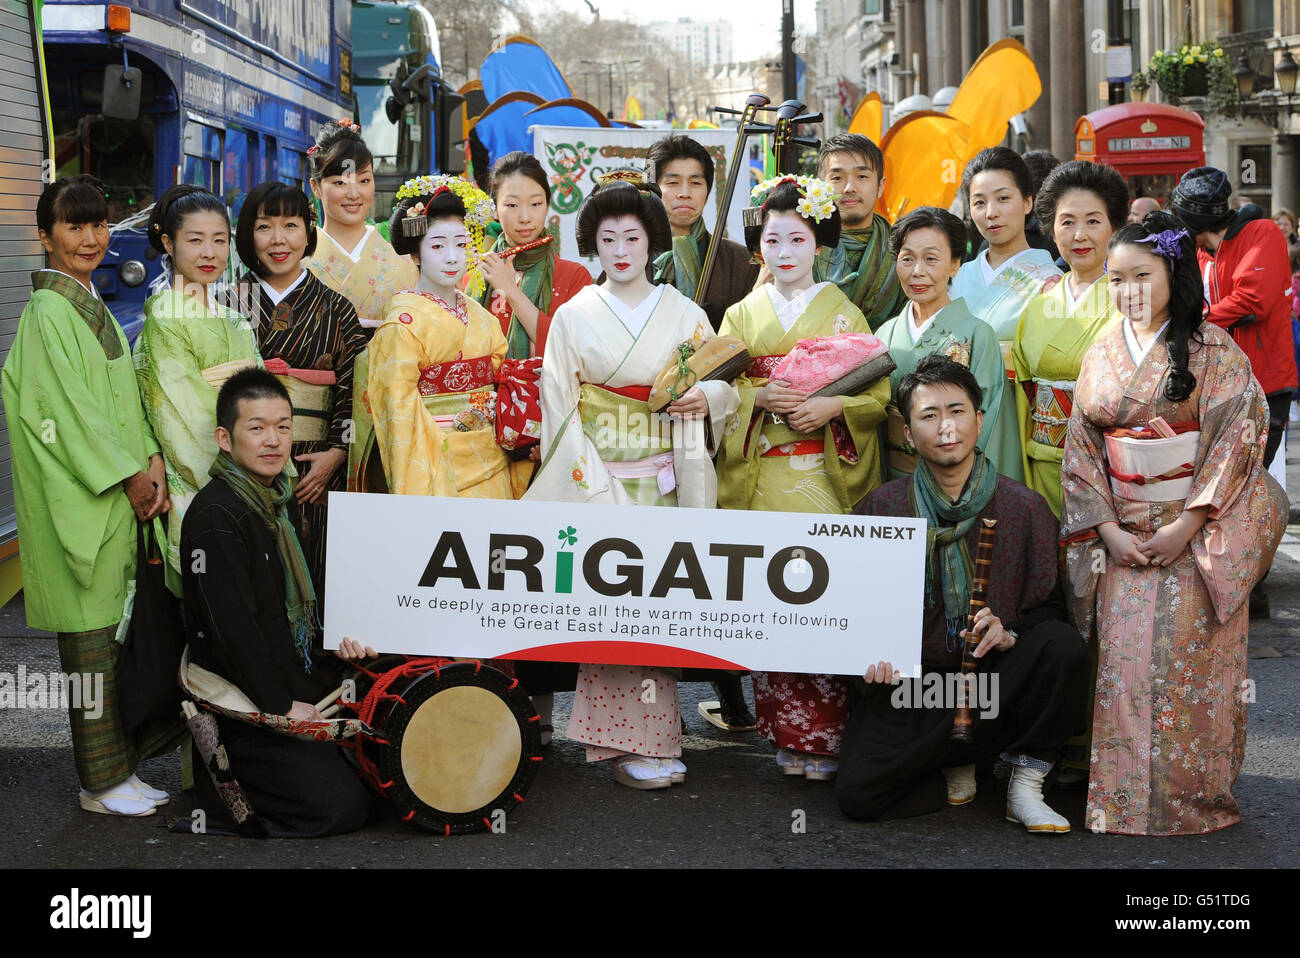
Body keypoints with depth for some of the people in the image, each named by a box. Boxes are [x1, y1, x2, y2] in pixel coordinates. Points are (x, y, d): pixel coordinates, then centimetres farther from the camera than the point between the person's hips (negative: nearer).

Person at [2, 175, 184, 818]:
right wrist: (131, 475, -12)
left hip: (119, 492, 9)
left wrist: (151, 460, 2)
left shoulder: (93, 308, 16)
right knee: (90, 636, -2)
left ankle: (119, 769, 19)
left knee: (118, 632, 11)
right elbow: (71, 410, -16)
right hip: (77, 496, -9)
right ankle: (101, 782, 6)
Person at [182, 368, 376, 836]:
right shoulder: (215, 516, -18)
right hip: (245, 713, -10)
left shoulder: (276, 502, 13)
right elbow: (233, 626, -22)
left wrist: (336, 641, 7)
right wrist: (281, 707, -20)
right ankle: (220, 789, 0)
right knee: (343, 805, -16)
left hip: (298, 693, 10)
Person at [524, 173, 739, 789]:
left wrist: (706, 397, -10)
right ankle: (636, 745, -3)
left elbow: (726, 384, 14)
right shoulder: (573, 316, 5)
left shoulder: (685, 315, 9)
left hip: (663, 478, 2)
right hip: (596, 478, -2)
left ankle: (632, 739, 8)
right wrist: (588, 479, -8)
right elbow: (559, 405, 1)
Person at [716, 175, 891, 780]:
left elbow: (878, 392, 2)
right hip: (759, 476, 2)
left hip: (825, 476, -2)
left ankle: (824, 736, -2)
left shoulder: (844, 313, 8)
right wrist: (761, 396, -13)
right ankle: (785, 733, 7)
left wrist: (830, 406, -16)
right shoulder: (742, 315, 13)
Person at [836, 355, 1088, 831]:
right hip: (911, 689, 0)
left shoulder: (1025, 508, 1)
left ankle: (1026, 787, -10)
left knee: (1064, 646, -30)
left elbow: (1050, 610, 3)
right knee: (857, 792, -23)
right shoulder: (880, 508, 3)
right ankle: (957, 770, 10)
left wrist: (1007, 634, -18)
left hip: (997, 684, 0)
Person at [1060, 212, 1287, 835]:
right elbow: (1080, 447, 8)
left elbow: (1237, 437, -9)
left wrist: (1188, 524, -15)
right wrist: (1106, 530, -4)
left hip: (1200, 540, -3)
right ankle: (1125, 799, 7)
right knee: (1124, 660, -2)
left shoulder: (1213, 350, -3)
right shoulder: (1101, 356, 9)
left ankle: (1196, 796, 5)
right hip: (1123, 537, 4)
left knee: (1188, 661, -7)